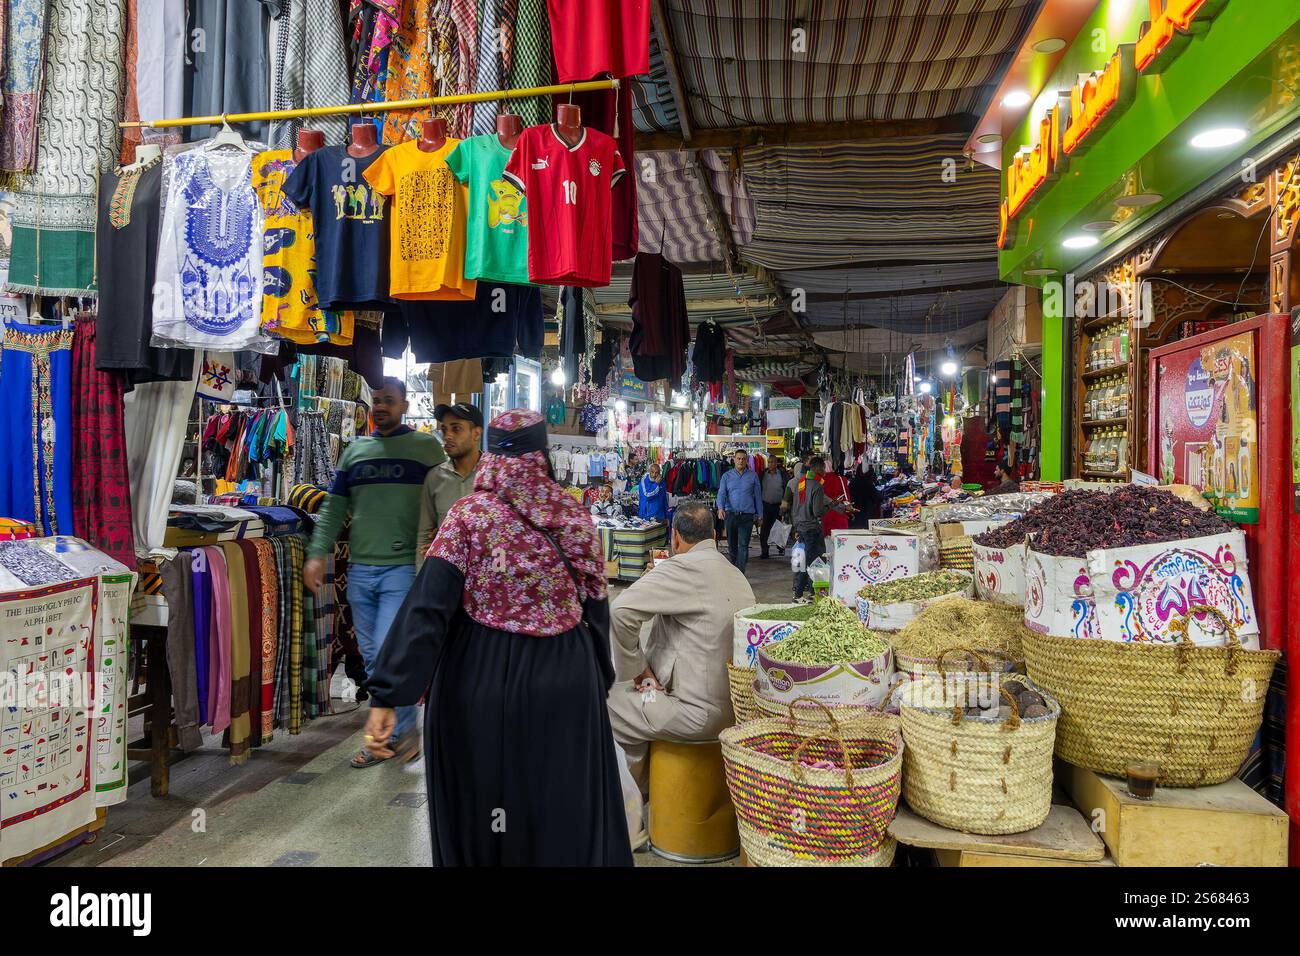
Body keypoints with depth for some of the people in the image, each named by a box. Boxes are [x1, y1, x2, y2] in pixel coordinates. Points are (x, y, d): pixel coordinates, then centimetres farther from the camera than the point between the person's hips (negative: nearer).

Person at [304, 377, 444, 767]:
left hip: (403, 569, -5)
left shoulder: (427, 448, 1)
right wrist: (317, 553, 0)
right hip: (359, 570, 5)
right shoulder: (354, 451, 14)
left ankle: (404, 728, 9)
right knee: (372, 659, 11)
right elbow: (333, 508, 12)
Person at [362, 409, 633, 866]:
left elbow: (426, 607, -17)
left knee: (480, 804, 19)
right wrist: (598, 683, 17)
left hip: (480, 680, -1)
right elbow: (597, 612, 4)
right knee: (566, 809, 18)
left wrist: (387, 696, -17)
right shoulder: (575, 518, -1)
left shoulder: (468, 514, -9)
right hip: (564, 683, 2)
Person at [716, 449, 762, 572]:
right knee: (731, 544, 12)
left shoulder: (752, 476, 7)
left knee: (743, 546, -8)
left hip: (747, 515, -2)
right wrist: (720, 508, -19)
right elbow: (721, 493, -1)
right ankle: (734, 566, 31)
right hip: (730, 514, 2)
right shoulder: (727, 476, 8)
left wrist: (760, 515, 6)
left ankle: (740, 574, -10)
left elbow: (758, 496, 9)